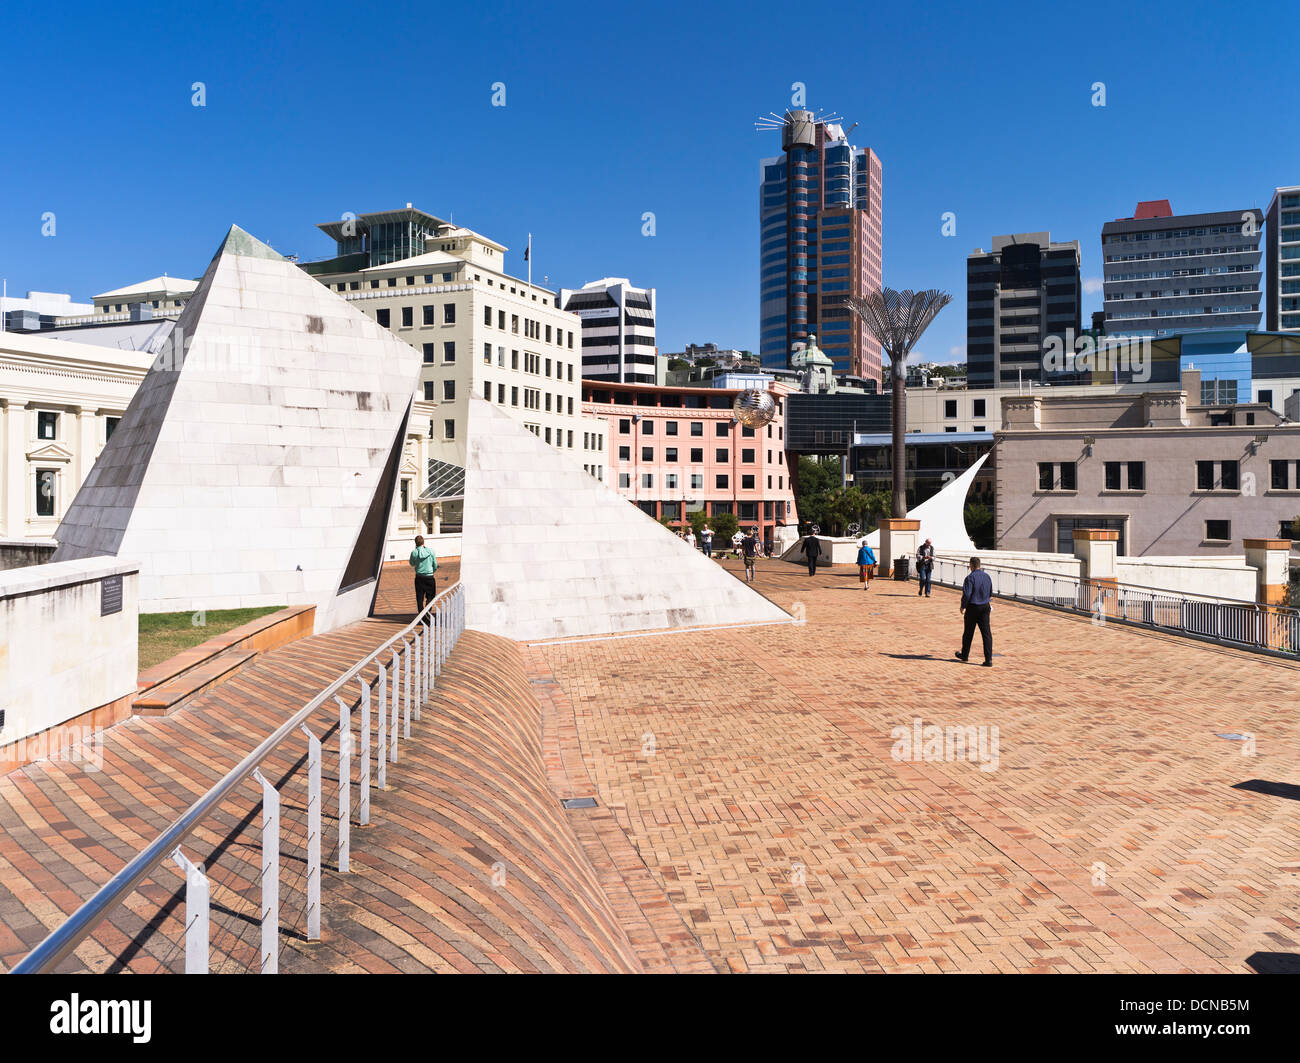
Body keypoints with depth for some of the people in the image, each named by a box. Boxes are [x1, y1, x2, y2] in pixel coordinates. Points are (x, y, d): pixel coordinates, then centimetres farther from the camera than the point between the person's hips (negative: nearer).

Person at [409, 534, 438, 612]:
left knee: (419, 598, 9)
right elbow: (435, 566, 2)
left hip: (419, 577, 0)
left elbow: (412, 564, 12)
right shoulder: (431, 551, -5)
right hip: (429, 576, 0)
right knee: (430, 596, 8)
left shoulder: (414, 552, -6)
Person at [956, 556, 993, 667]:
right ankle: (989, 660, -3)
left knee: (968, 632, 12)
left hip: (973, 607, -5)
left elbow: (966, 594, -20)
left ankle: (964, 655, 28)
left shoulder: (970, 578, -16)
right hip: (985, 607, 5)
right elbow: (991, 593, 14)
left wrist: (963, 606, -4)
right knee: (986, 633, 2)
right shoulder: (987, 576, 4)